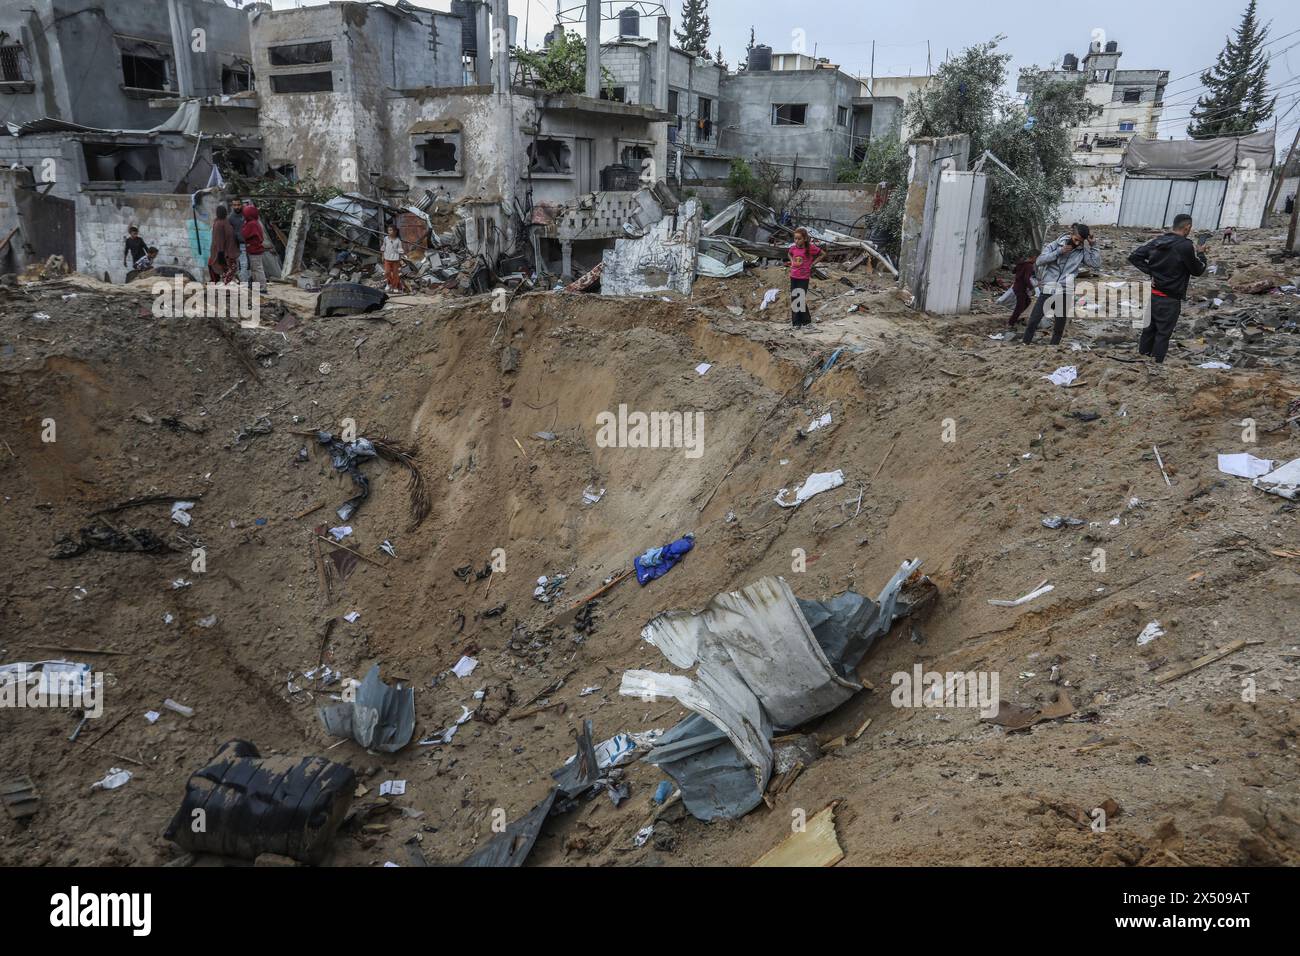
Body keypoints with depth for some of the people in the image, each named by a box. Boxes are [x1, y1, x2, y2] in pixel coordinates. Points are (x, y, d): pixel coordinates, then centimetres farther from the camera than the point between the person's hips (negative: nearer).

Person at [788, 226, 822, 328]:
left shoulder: (810, 248, -12)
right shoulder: (793, 248, 0)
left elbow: (822, 254, 0)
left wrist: (812, 263, -4)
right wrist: (792, 262, 8)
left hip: (804, 278, -4)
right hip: (793, 277, 5)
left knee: (801, 299, -5)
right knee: (794, 299, 6)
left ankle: (806, 321, 9)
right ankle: (796, 322, 13)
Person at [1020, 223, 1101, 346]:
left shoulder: (1082, 252, 6)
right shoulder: (1054, 245, 3)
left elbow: (1097, 264, -4)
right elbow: (1039, 261, -8)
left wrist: (1091, 245, -5)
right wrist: (1059, 251, -15)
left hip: (1065, 294, 1)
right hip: (1047, 291, -1)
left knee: (1059, 328, 6)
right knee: (1032, 322, -3)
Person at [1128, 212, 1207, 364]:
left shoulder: (1157, 241, 2)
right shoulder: (1186, 246, -17)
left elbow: (1134, 256, 4)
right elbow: (1198, 271, -6)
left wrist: (1150, 271, 2)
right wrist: (1201, 253, 11)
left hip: (1152, 294, 6)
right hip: (1169, 299, -6)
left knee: (1149, 329, 16)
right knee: (1163, 334, 2)